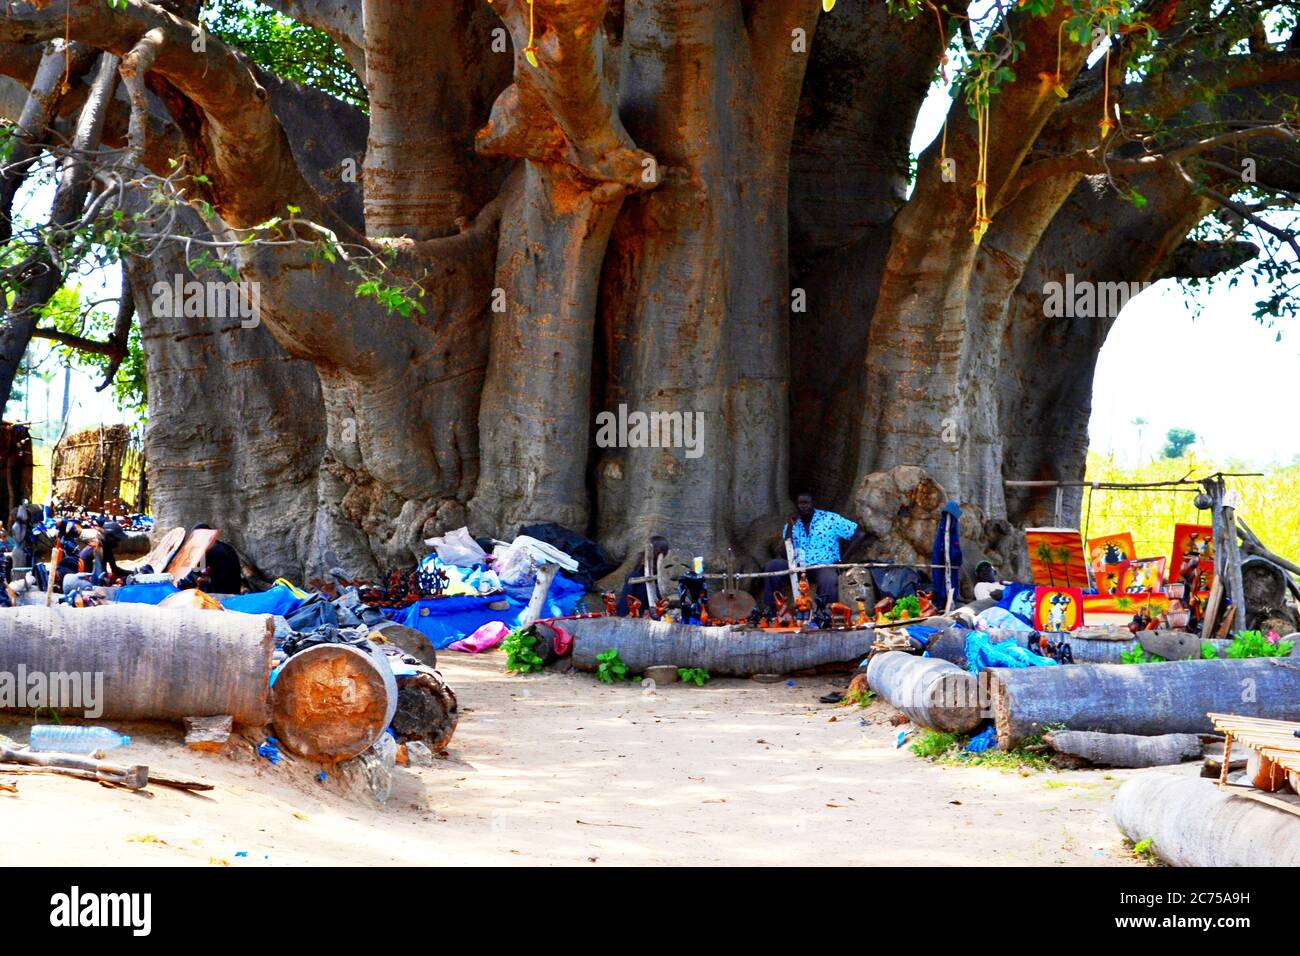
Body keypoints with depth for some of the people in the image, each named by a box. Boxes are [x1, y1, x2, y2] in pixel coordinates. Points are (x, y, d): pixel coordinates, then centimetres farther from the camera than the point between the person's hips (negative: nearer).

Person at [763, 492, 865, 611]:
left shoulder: (830, 519, 1)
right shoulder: (792, 525, 12)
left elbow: (860, 534, -2)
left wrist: (842, 559, -6)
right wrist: (790, 526, -5)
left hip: (824, 566, -4)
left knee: (828, 580, -39)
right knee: (773, 566, -21)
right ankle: (771, 610, -20)